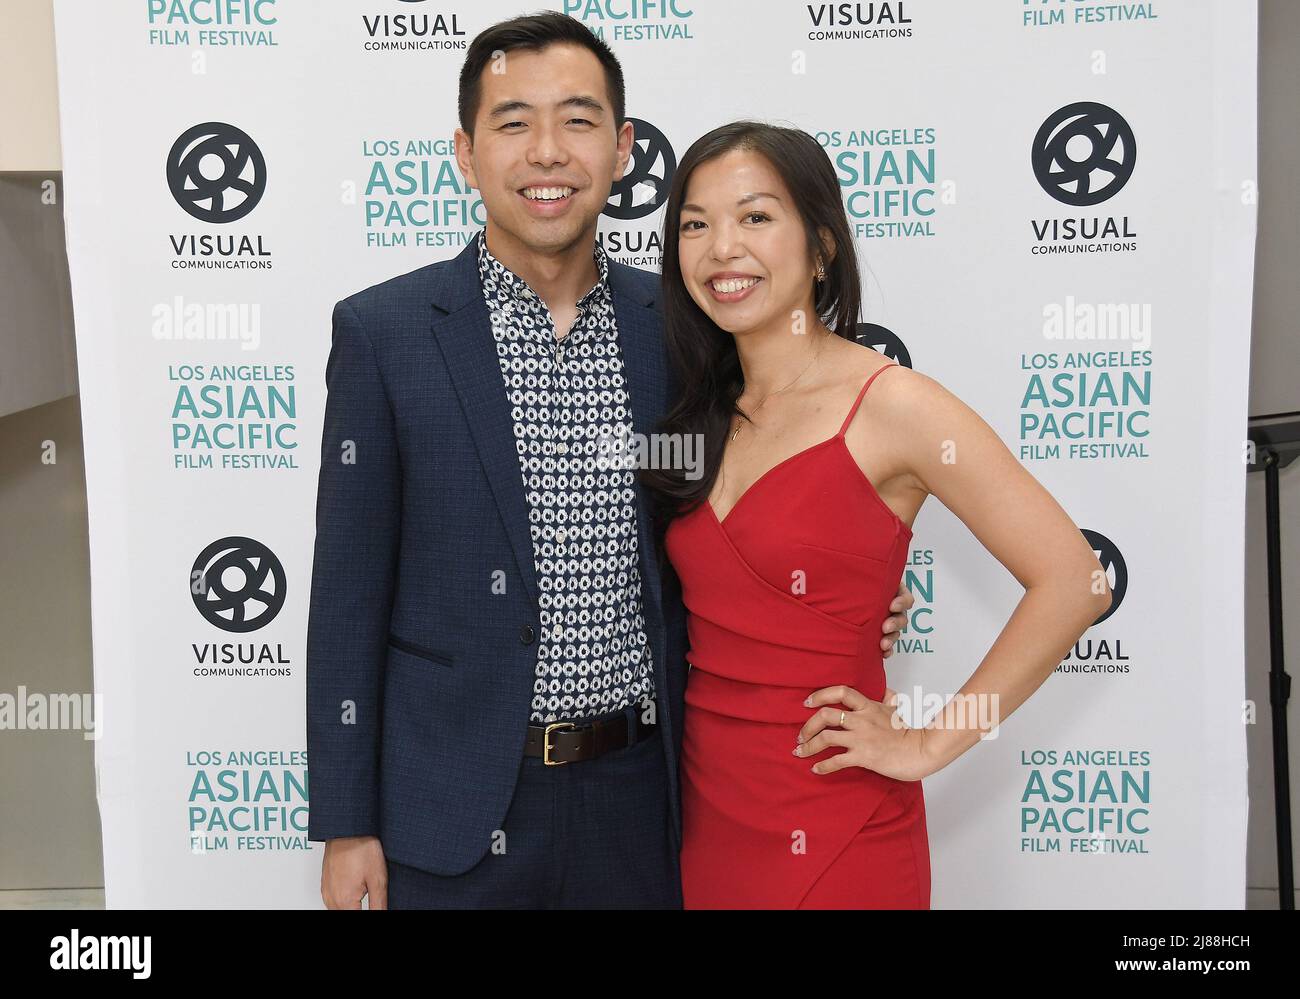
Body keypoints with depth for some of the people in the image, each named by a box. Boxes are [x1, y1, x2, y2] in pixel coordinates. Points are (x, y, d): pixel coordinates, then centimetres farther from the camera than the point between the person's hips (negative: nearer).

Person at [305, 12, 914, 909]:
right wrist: (346, 822, -4)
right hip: (456, 804, -2)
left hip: (641, 793, 2)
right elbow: (351, 595, -5)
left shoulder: (676, 325, 0)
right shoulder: (383, 330, -7)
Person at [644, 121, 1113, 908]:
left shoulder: (889, 403, -14)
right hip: (701, 810, 6)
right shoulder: (702, 412, 5)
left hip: (830, 829, -5)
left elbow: (1073, 582, -18)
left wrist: (932, 743, -14)